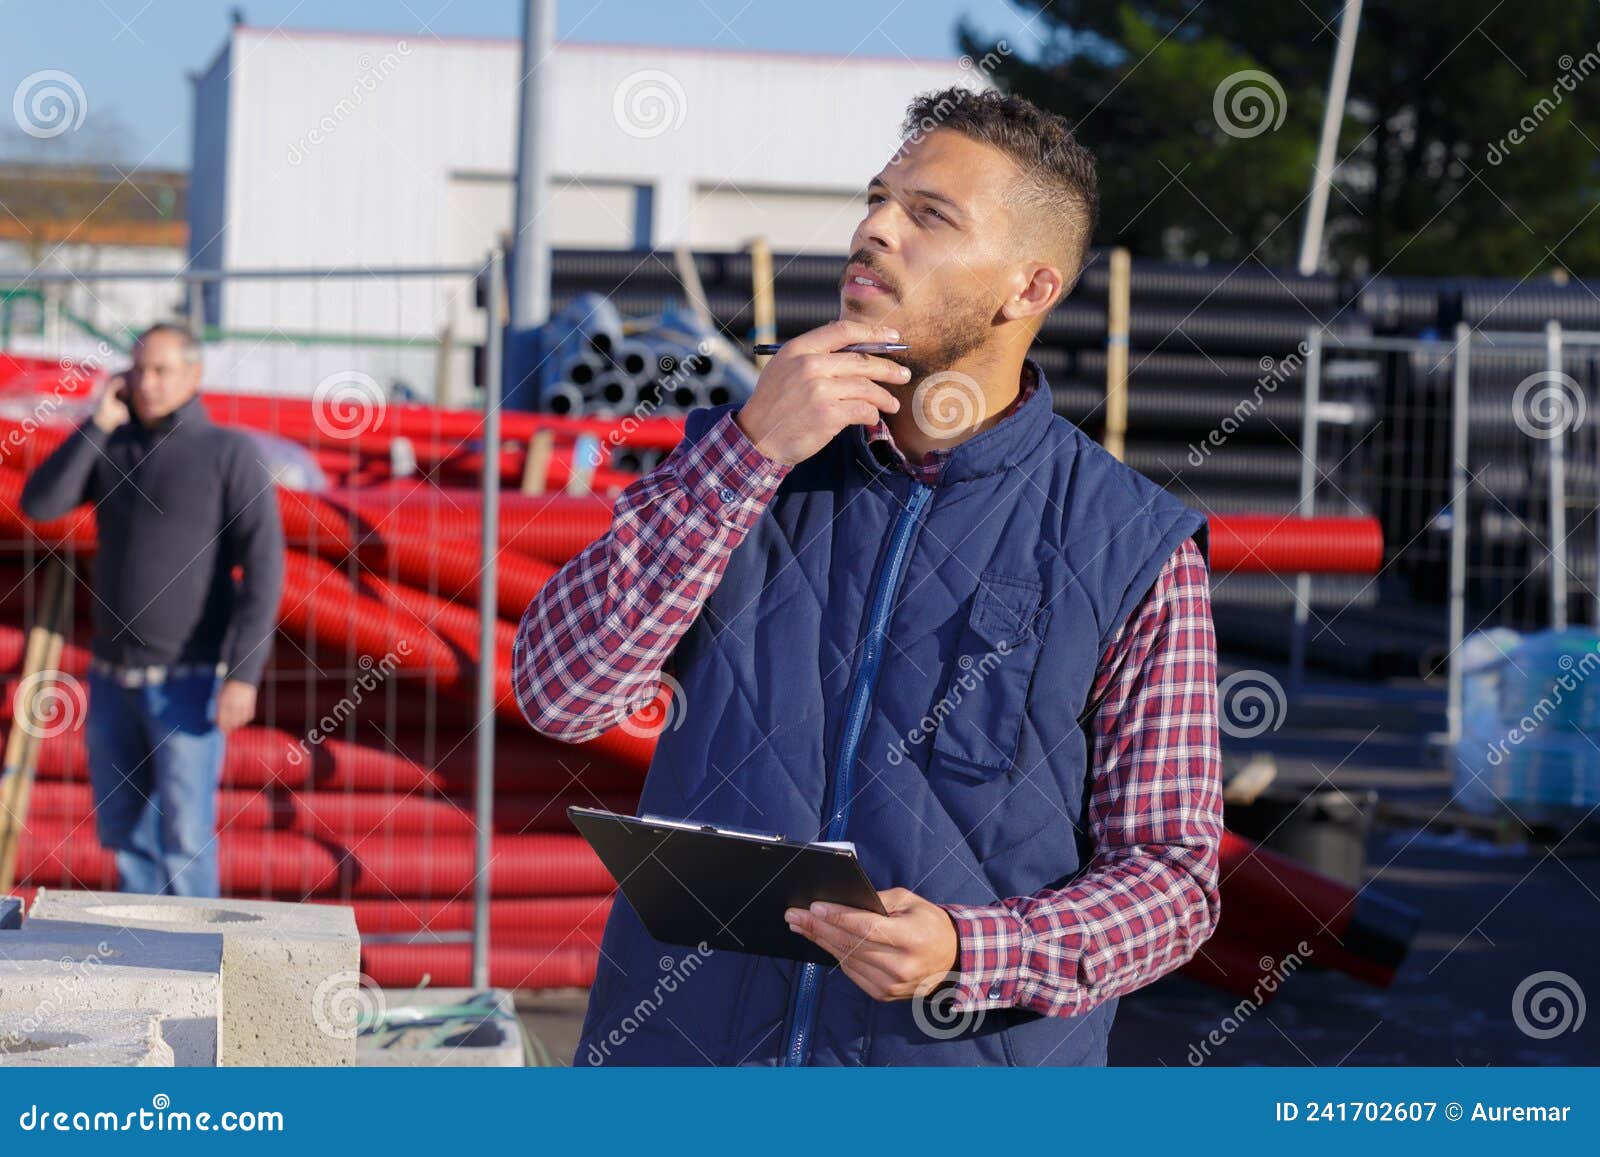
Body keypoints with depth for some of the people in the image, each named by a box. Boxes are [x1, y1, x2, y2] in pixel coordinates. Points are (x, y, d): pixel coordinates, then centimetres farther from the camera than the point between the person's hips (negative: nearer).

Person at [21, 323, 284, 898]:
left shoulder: (231, 453, -9)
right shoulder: (112, 446, 9)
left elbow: (263, 568, -15)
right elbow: (37, 505, -5)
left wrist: (244, 674, -24)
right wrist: (98, 423, -9)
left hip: (189, 681, -6)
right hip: (115, 677, 6)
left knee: (183, 838, -8)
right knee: (123, 828, 11)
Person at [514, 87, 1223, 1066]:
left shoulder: (1137, 551, -6)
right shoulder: (736, 452, 3)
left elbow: (1171, 873, -5)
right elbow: (560, 692, -9)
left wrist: (965, 952, -23)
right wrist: (753, 450, -16)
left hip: (961, 1059, -2)